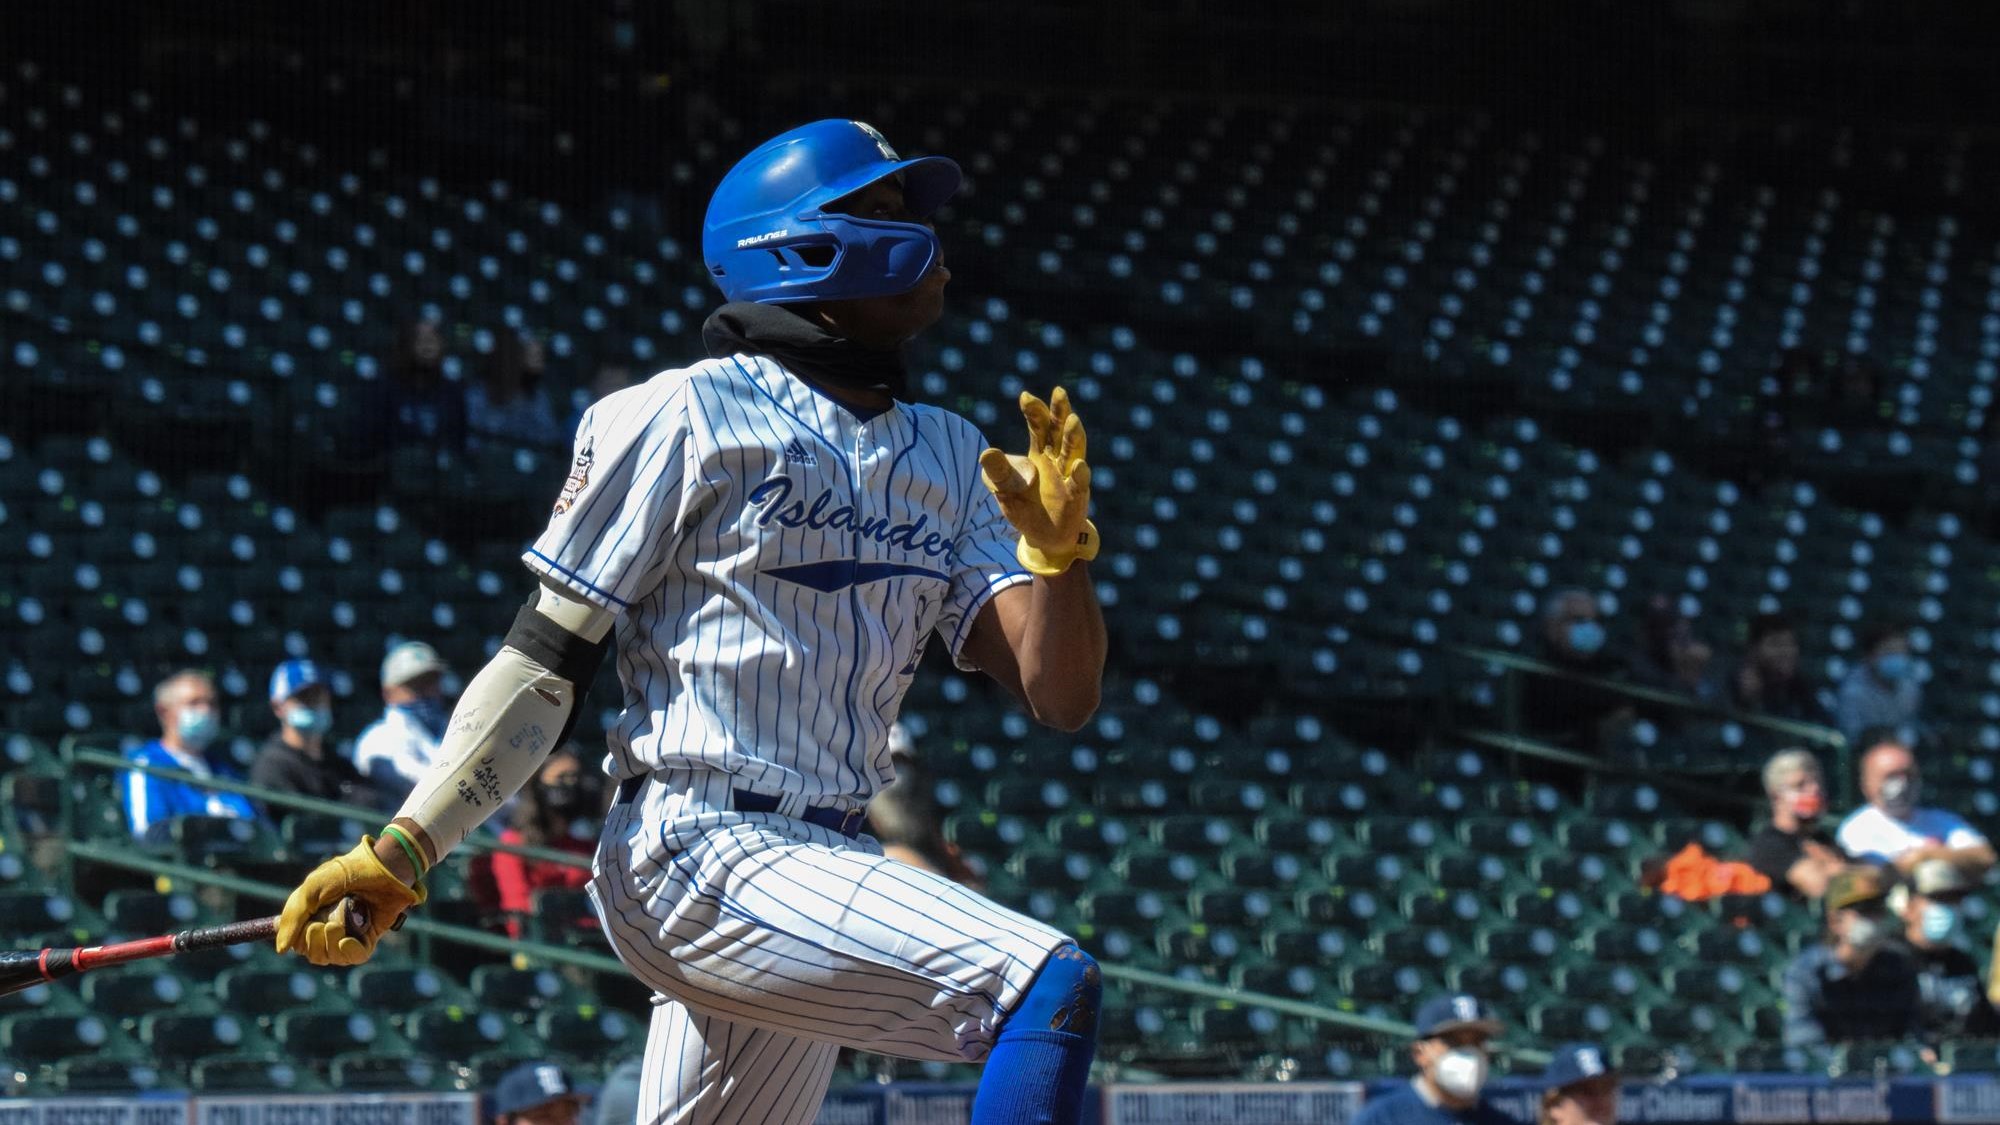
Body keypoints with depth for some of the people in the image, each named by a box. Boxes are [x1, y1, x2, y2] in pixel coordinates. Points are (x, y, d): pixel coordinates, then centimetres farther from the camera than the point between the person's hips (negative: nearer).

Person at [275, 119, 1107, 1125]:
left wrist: (1059, 548, -9)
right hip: (696, 858, -8)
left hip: (821, 869, 8)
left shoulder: (949, 458, 17)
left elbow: (1060, 697, 10)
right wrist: (405, 851, -10)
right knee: (1048, 990, -24)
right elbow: (548, 656, -3)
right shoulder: (686, 418, -2)